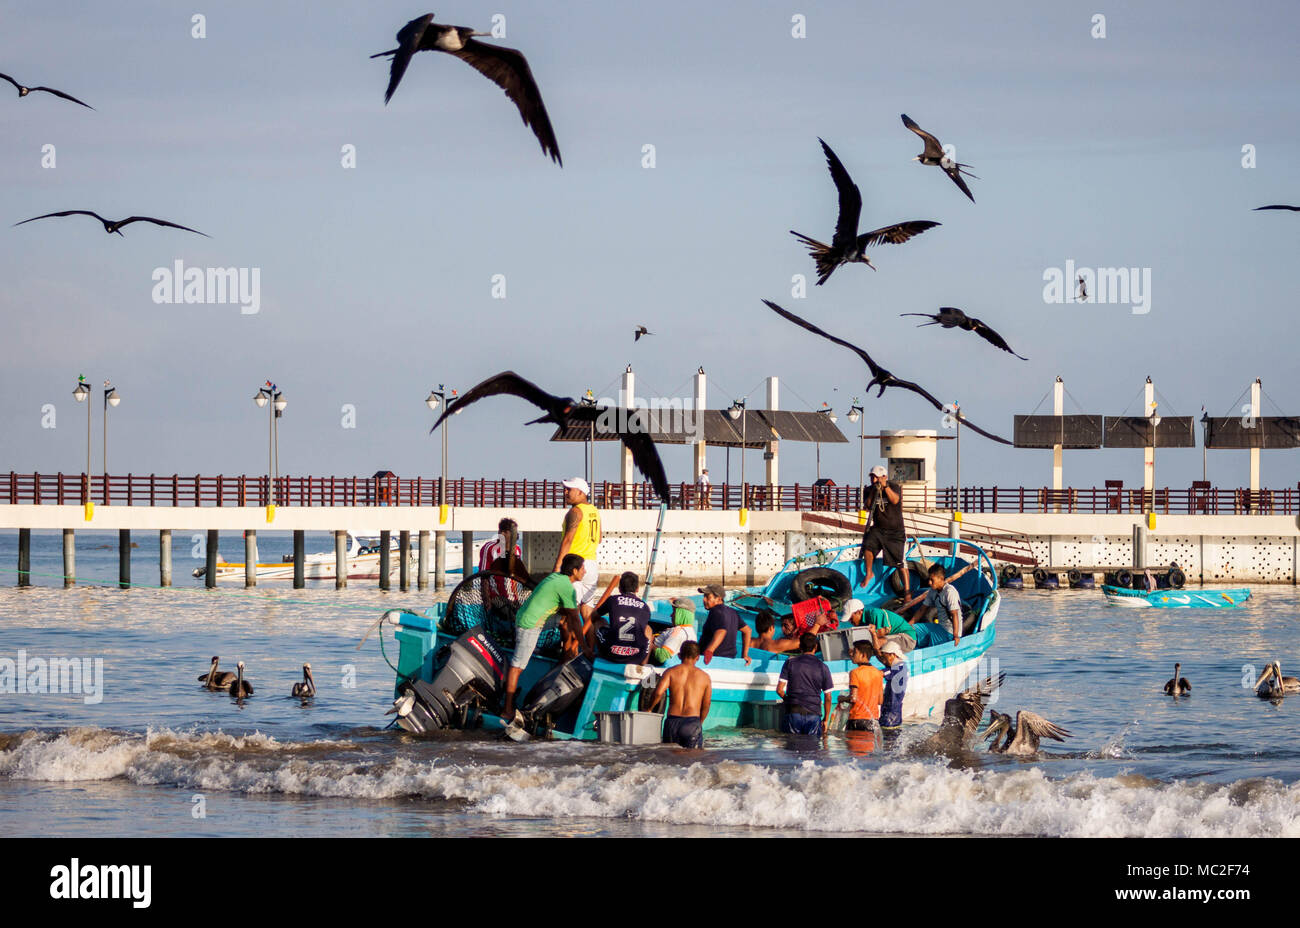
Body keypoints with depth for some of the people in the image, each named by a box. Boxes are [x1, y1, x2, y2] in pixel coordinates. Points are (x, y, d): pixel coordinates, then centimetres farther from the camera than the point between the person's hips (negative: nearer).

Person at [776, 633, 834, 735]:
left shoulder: (790, 662, 2)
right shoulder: (822, 667, 3)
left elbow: (779, 690, 0)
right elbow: (828, 697, 5)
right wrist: (825, 719, 15)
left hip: (793, 712, 0)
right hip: (814, 714, 0)